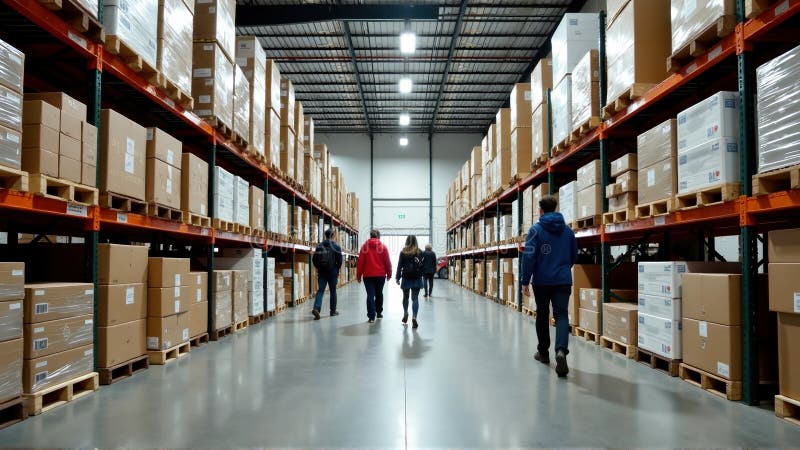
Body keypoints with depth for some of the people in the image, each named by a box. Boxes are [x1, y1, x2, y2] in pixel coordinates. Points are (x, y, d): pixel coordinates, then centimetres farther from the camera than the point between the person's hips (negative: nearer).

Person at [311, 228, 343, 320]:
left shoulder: (319, 246, 3)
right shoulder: (336, 246, -7)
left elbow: (314, 259, 3)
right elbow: (339, 260, -8)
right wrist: (337, 269, 8)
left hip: (321, 272, 2)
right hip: (332, 272, -2)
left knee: (320, 291, 1)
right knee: (333, 291, 10)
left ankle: (316, 308, -18)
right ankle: (333, 311, 17)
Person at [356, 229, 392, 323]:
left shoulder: (365, 246, 0)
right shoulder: (383, 247, -1)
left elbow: (360, 262, -1)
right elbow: (387, 262, -1)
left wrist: (359, 275, 4)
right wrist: (389, 274, 10)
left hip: (368, 275, -1)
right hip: (380, 275, 1)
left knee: (370, 295, -2)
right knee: (379, 294, 17)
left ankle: (371, 316, -9)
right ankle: (379, 313, 27)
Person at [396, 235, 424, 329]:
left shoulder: (403, 252, -4)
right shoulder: (419, 252, -2)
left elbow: (399, 266, -3)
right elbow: (423, 265, 0)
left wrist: (397, 277, 3)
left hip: (406, 278, 0)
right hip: (417, 278, 0)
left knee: (405, 297, 19)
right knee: (415, 298, -1)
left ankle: (405, 314, 33)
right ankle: (414, 318, -14)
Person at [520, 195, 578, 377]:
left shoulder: (536, 229, -6)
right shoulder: (567, 230, 7)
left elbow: (528, 256, -13)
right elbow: (574, 256, 16)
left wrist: (525, 281, -9)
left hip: (541, 281, -2)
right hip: (563, 280, 2)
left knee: (542, 316, 13)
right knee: (561, 315, -1)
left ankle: (543, 352, 24)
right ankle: (561, 350, -25)